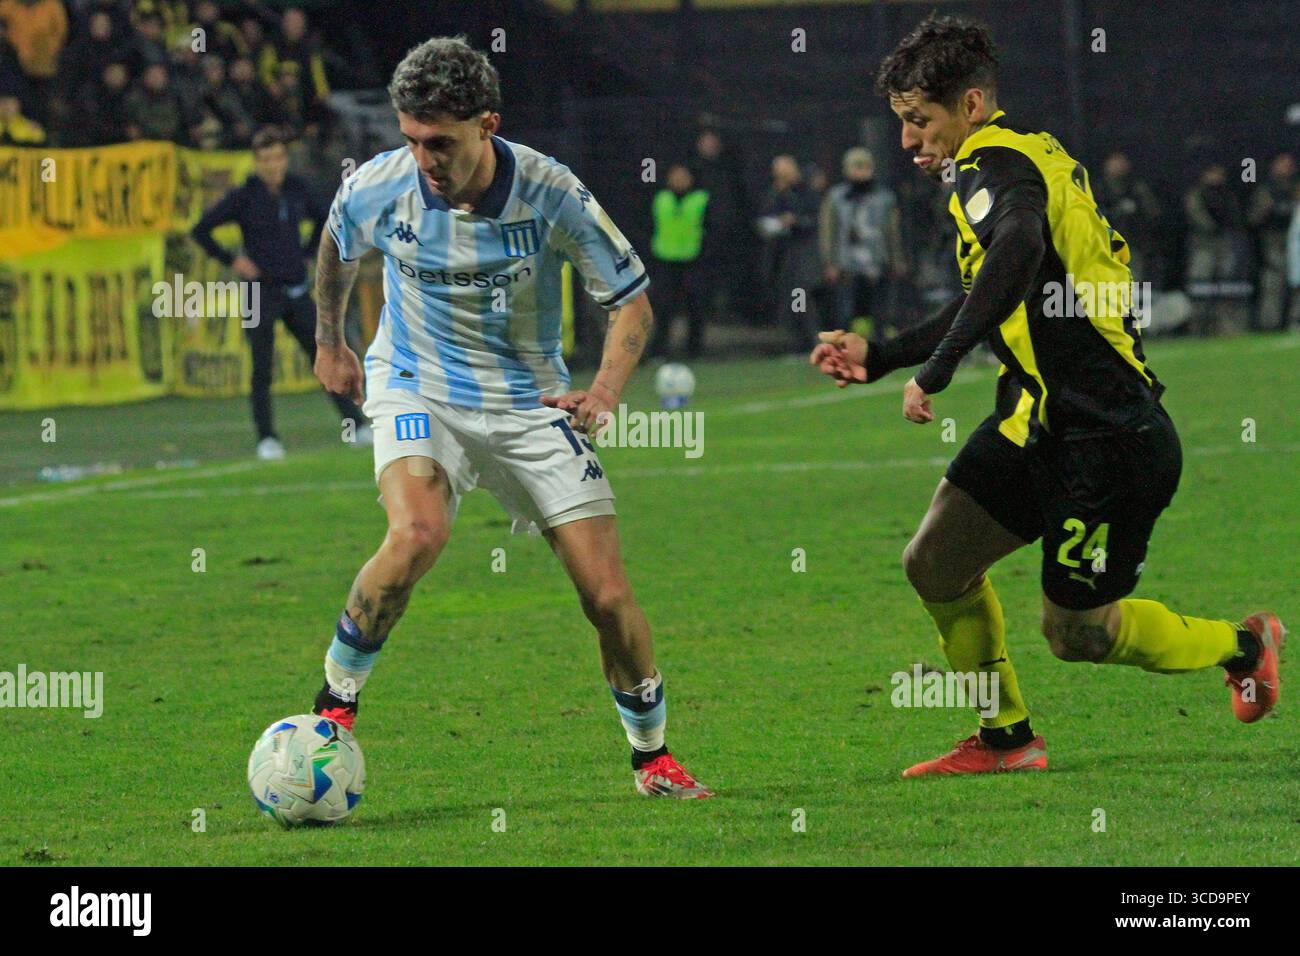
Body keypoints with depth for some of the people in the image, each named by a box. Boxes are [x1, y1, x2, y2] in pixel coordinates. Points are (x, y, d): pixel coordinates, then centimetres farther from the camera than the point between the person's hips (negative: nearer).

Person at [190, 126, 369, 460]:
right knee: (262, 369, -3)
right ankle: (266, 439, 5)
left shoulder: (297, 191, 4)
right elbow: (200, 231, -3)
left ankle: (357, 426, 4)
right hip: (262, 293, -4)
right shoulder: (244, 197, -8)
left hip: (296, 291, 4)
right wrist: (231, 260, -8)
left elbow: (322, 218, 24)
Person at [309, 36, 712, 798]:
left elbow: (632, 300, -9)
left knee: (608, 594, -5)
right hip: (417, 388, -1)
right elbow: (338, 249, 11)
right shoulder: (380, 187, -15)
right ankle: (335, 706, -12)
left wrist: (606, 390, -25)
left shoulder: (550, 192, -19)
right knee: (417, 536, -31)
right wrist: (329, 343, 21)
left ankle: (654, 757, 17)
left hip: (529, 402, 1)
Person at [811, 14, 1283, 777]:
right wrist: (879, 356, 22)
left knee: (1077, 633, 2)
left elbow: (1019, 249, -42)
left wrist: (935, 372, -41)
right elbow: (990, 305, 25)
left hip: (1108, 437, -10)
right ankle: (1007, 739, 19)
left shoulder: (998, 164, -17)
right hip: (1041, 420, 10)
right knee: (935, 565, 5)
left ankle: (1242, 644, 25)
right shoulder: (1023, 158, 14)